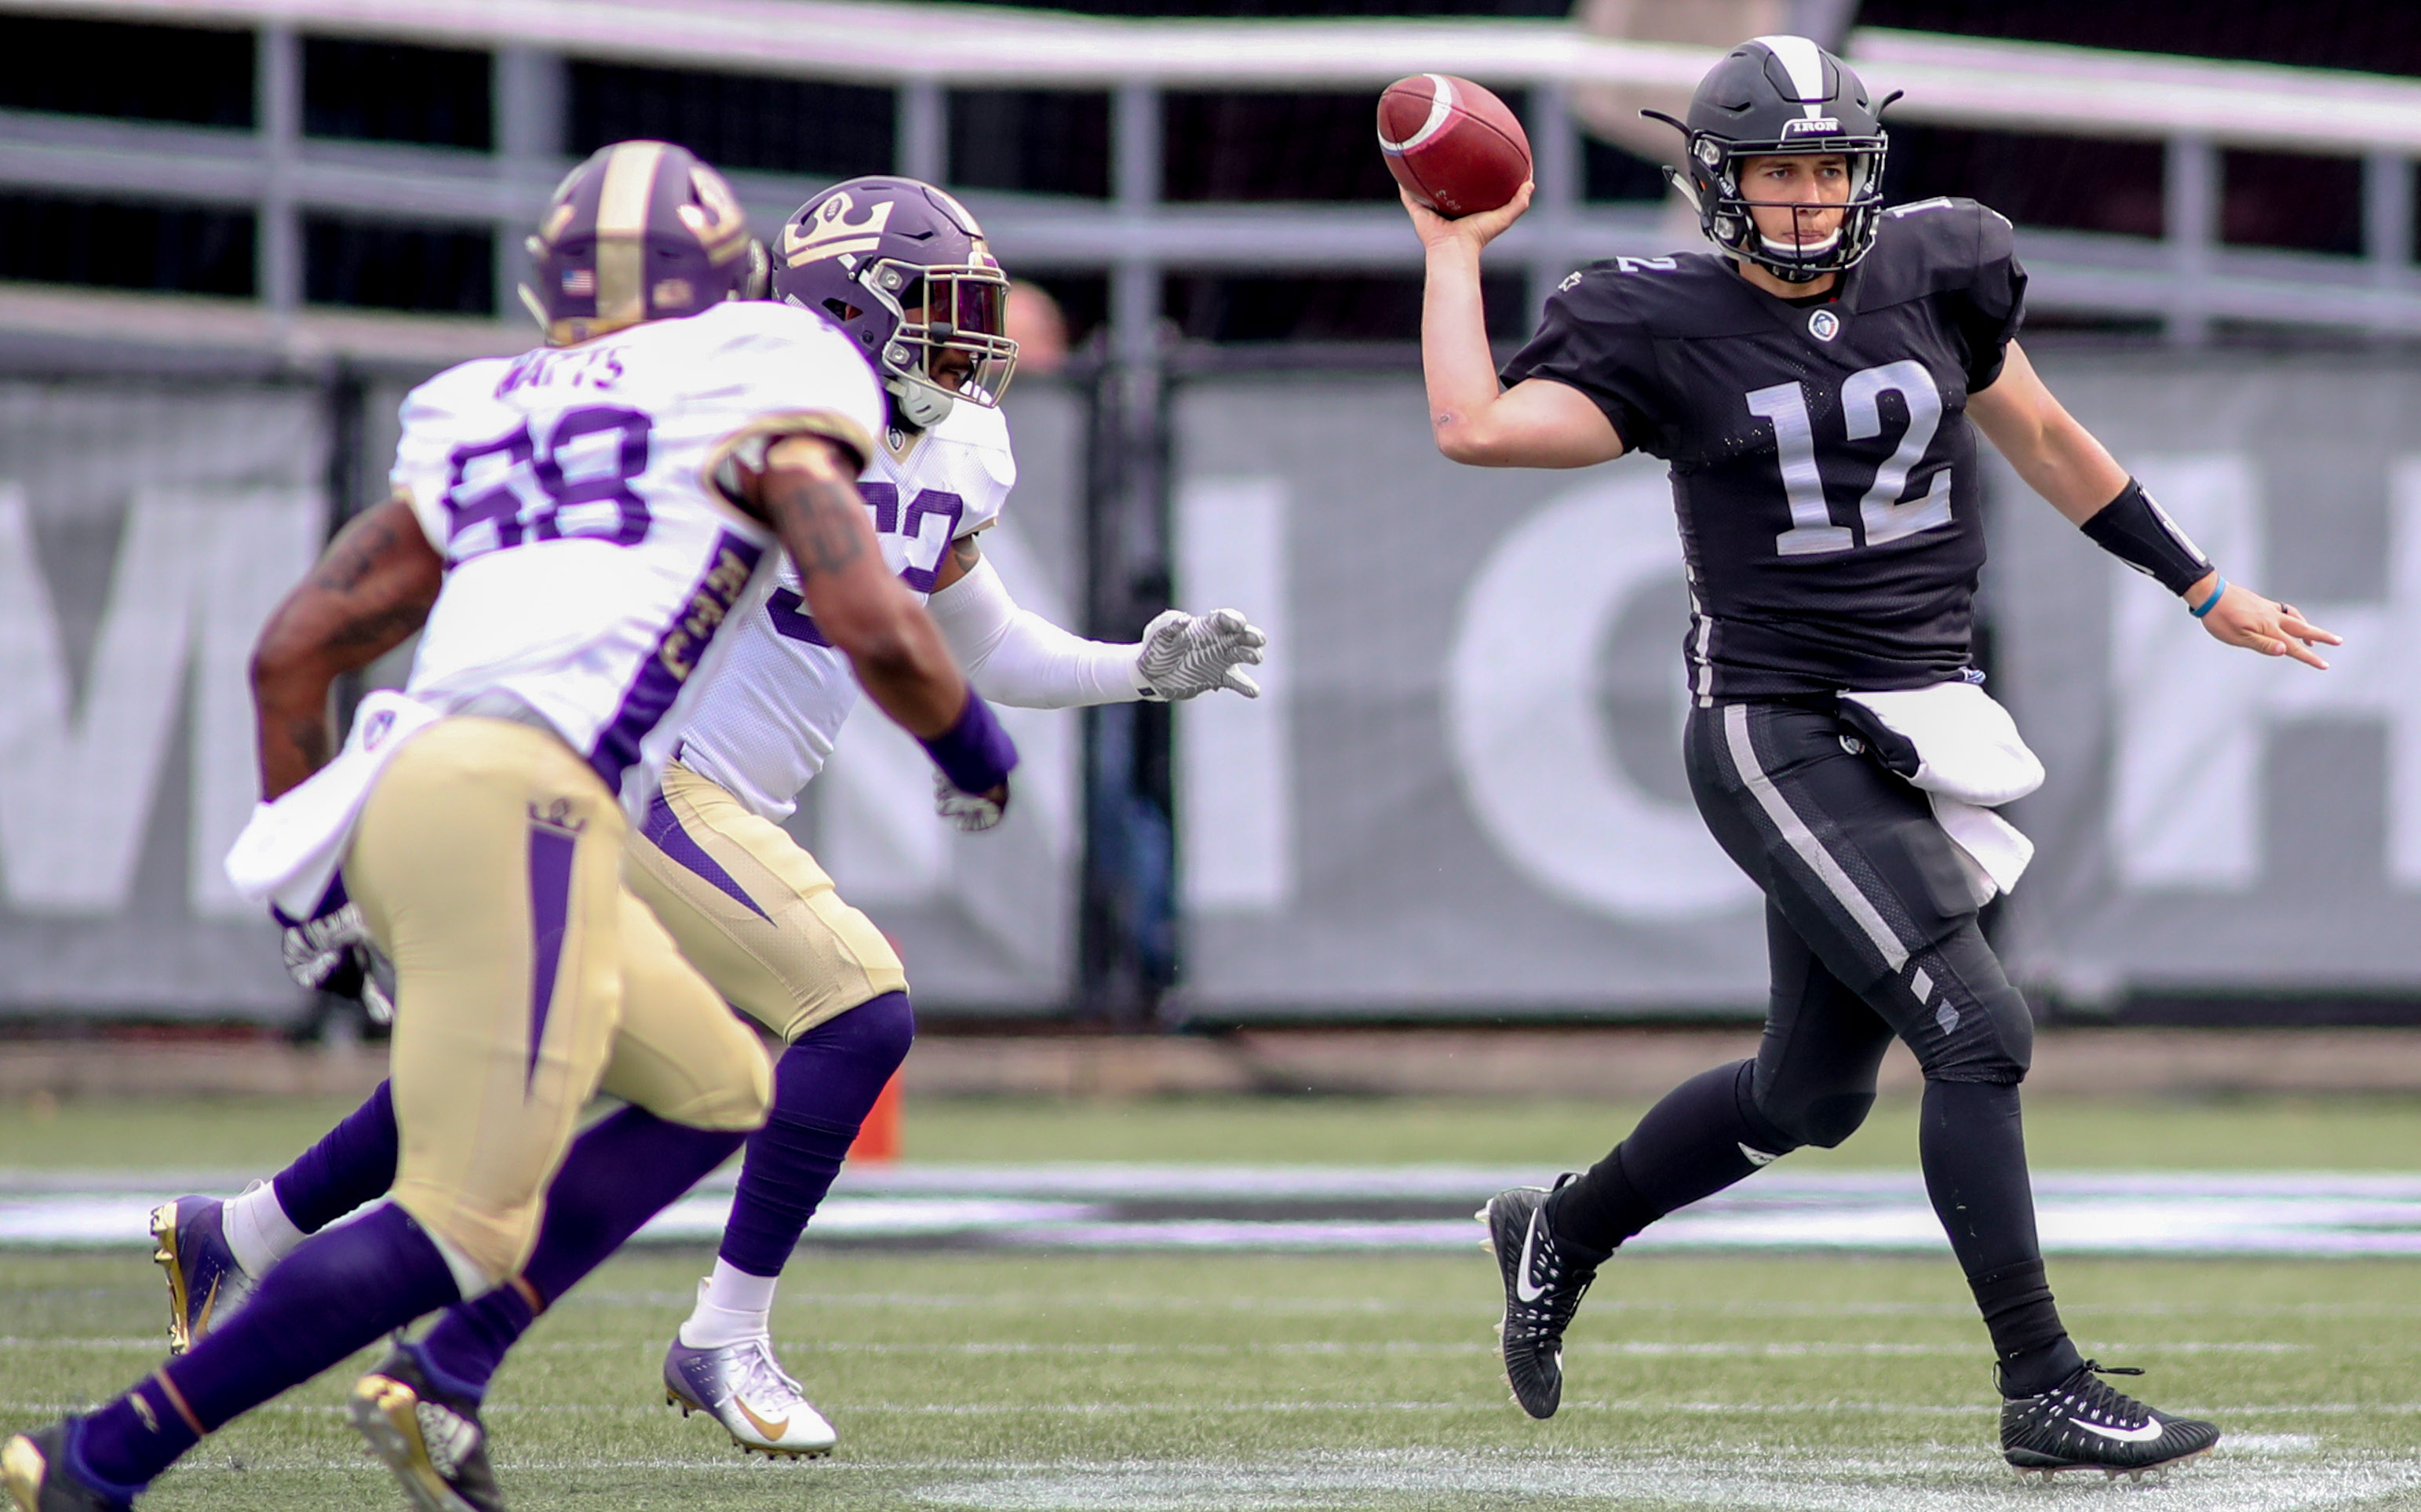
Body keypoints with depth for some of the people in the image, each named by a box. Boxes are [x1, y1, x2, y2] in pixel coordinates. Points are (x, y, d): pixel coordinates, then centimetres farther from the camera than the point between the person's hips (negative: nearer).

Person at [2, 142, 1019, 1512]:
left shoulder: (481, 424, 26)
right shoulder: (757, 396, 9)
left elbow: (293, 652, 24)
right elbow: (879, 630, -2)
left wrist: (314, 874, 32)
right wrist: (978, 750, 17)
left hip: (399, 791, 8)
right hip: (519, 806, -8)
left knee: (716, 1095, 22)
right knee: (461, 1227, -7)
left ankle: (431, 1387, 11)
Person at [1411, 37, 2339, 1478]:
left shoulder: (1934, 272, 5)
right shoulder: (1665, 328, -7)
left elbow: (2043, 437, 18)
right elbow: (1477, 427, -19)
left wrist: (2206, 590, 22)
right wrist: (1455, 254, -9)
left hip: (1917, 729, 6)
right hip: (1778, 732, -6)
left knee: (1810, 1094, 15)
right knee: (1977, 1032, -16)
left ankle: (1562, 1232, 39)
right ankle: (2045, 1388, -8)